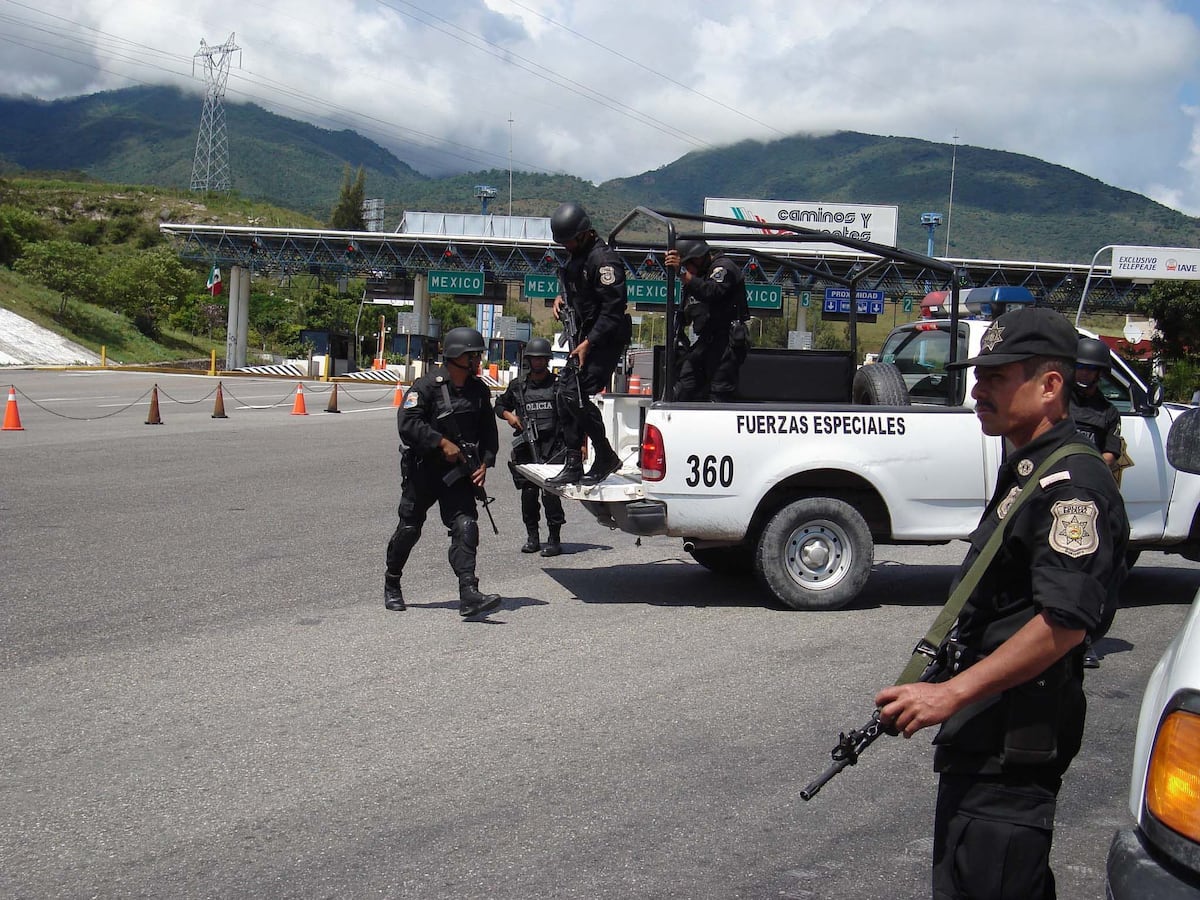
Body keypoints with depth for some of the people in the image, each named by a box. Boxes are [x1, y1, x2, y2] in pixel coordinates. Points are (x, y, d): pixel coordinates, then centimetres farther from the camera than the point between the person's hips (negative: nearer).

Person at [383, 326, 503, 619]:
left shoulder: (479, 390, 5)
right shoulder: (427, 385, -12)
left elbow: (488, 431, 14)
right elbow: (407, 422, -22)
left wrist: (484, 464, 0)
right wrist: (442, 443, -26)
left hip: (458, 473, 4)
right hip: (423, 470, -3)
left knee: (466, 527, -14)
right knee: (409, 529, 9)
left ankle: (469, 595, -21)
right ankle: (392, 586, 31)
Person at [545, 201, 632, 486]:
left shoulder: (603, 259, -19)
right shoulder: (578, 256, 12)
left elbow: (613, 309, -22)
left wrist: (588, 343, -24)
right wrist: (562, 297, 10)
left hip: (606, 339, -10)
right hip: (585, 336, 10)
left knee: (576, 394, -17)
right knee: (565, 393, 7)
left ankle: (606, 457, -4)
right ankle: (573, 465, 12)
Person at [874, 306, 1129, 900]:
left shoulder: (1072, 484, -18)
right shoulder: (1025, 472, 16)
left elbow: (1064, 623, -27)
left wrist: (951, 693, -26)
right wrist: (949, 692, 21)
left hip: (1014, 745, -11)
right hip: (985, 738, 11)